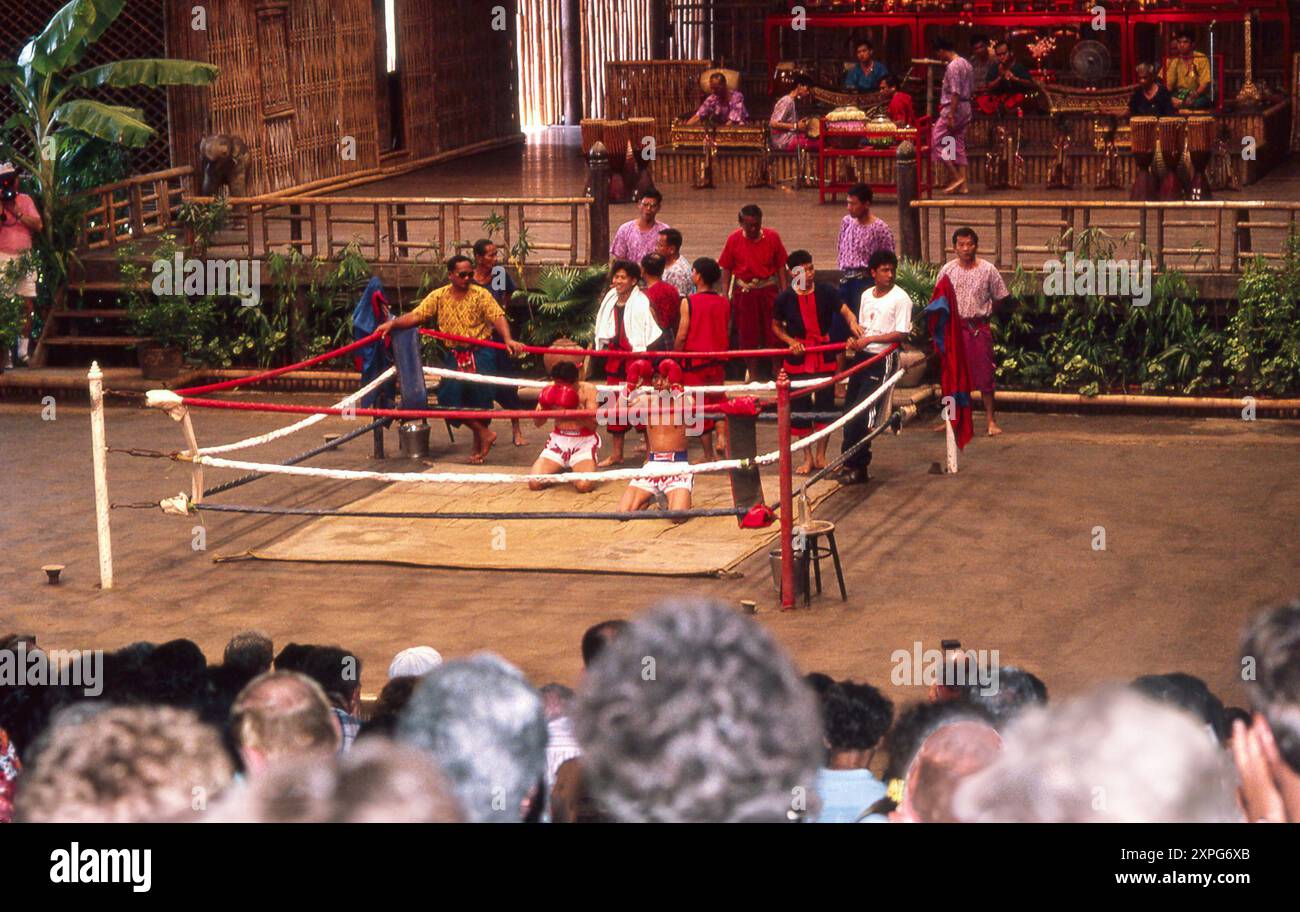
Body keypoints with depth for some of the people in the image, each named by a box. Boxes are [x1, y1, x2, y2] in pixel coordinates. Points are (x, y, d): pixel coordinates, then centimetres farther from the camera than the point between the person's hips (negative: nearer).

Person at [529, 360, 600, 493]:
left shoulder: (588, 390, -9)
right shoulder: (550, 390, -1)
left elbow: (593, 425, -14)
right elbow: (538, 423, 4)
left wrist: (576, 411, -29)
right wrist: (544, 408, -17)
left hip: (584, 442, -3)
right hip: (559, 440, 3)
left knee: (584, 486, -28)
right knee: (534, 483, -13)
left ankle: (578, 468, 12)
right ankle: (561, 470, 21)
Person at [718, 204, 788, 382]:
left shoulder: (772, 237, -3)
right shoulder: (734, 239, -4)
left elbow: (781, 267, 2)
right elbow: (726, 269, 1)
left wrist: (784, 292, -2)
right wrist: (726, 295, -2)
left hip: (768, 290, 0)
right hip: (744, 292, 0)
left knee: (773, 334, 1)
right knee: (747, 336, 6)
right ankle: (752, 376, 17)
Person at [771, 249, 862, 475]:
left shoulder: (825, 292, -4)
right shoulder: (785, 298, -4)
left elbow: (845, 311, -11)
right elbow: (776, 326, 9)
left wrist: (852, 322, -34)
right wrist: (790, 341, -8)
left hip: (824, 357, 0)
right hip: (798, 358, 0)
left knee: (825, 405, 2)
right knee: (799, 408, 3)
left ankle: (821, 456, 17)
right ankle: (807, 458, 17)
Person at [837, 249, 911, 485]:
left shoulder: (900, 298, -8)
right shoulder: (867, 296, 12)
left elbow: (901, 335, -13)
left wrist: (869, 339, -17)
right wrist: (854, 340, 0)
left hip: (883, 359, -7)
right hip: (862, 356, 7)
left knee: (862, 414, -11)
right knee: (849, 410, 7)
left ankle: (858, 467, -3)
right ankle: (850, 463, 17)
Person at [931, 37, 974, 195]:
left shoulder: (952, 66, -15)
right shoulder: (965, 63, 14)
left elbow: (955, 92, -21)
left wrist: (950, 115, -22)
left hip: (953, 107, -10)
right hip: (966, 107, 10)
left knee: (936, 142, -2)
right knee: (959, 146, 10)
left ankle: (955, 176, -5)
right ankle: (963, 184, 8)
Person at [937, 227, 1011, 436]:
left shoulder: (988, 270, -3)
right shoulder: (947, 270, 1)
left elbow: (1000, 298, 7)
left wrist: (984, 314, 7)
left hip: (979, 328, -2)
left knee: (985, 376, 0)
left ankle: (991, 421, 7)